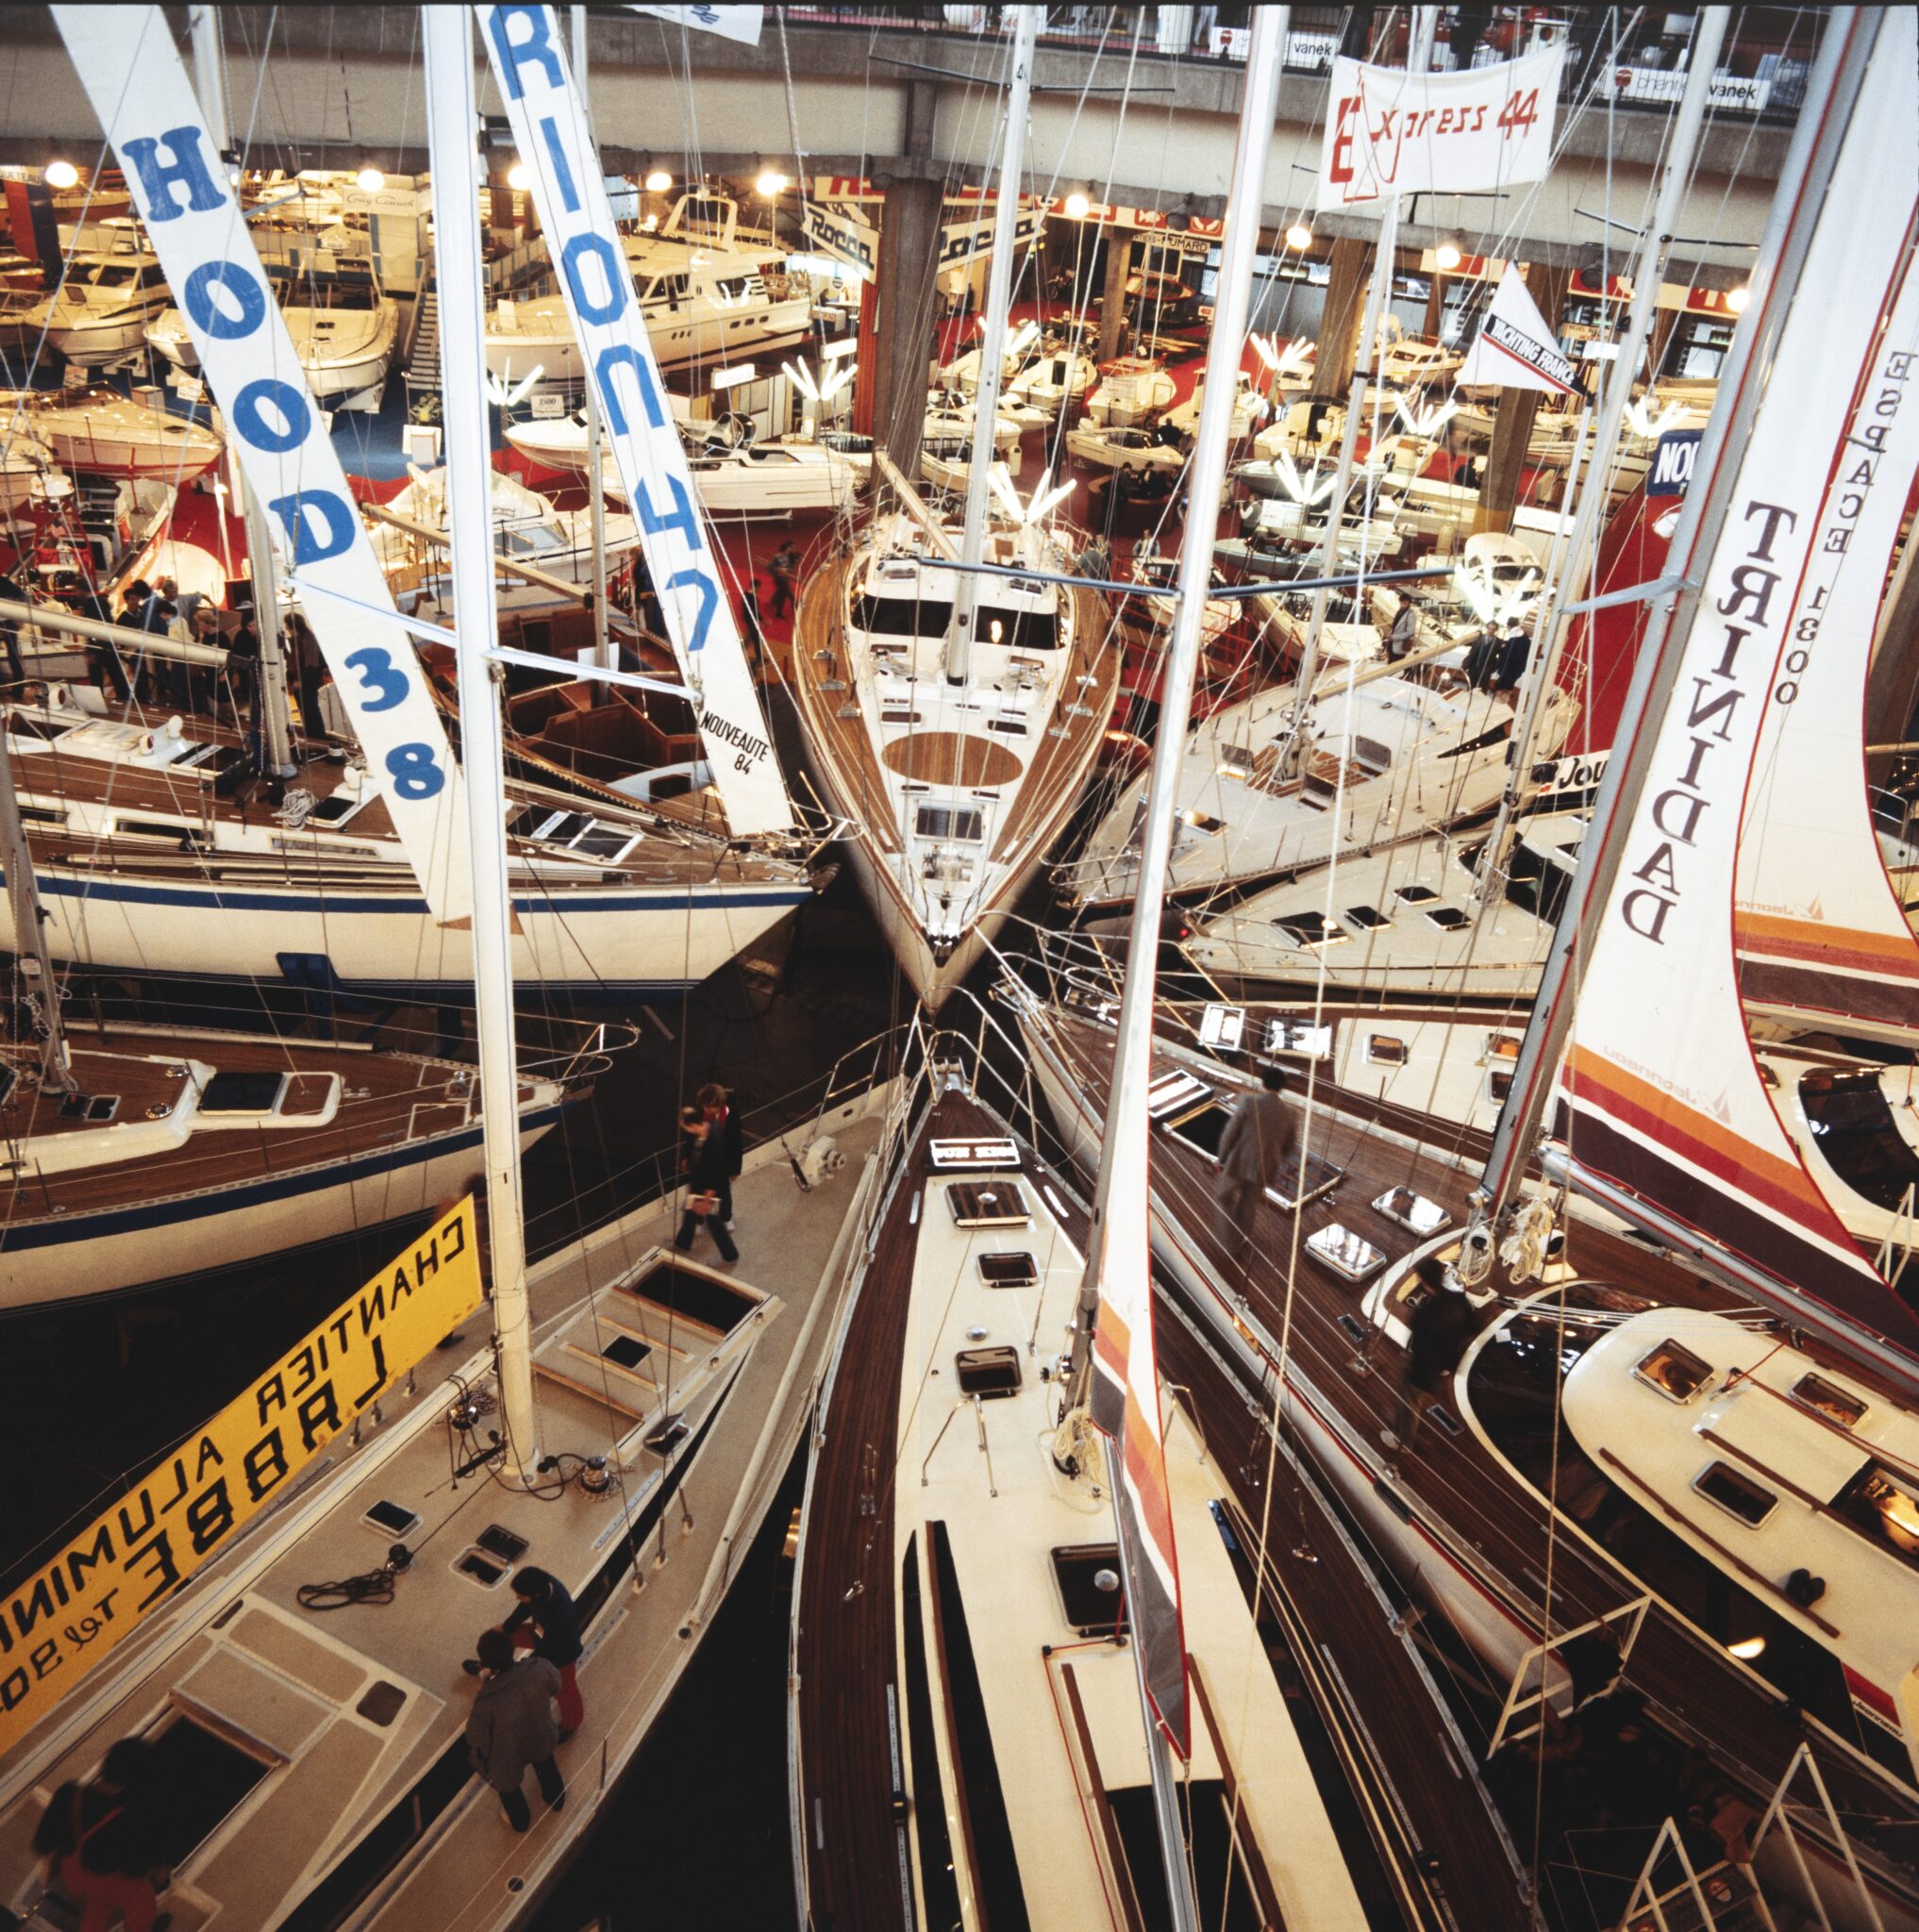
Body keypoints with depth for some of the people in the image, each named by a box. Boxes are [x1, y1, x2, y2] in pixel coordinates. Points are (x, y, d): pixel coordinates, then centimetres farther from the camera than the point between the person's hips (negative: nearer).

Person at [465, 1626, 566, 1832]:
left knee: (507, 1784, 33)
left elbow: (476, 1738, -21)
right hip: (541, 1738, 3)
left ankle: (519, 1820, 61)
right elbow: (555, 1687, -9)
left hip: (508, 1757, -3)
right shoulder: (539, 1667, -32)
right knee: (545, 1765, 38)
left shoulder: (487, 1700, -42)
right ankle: (556, 1797, 65)